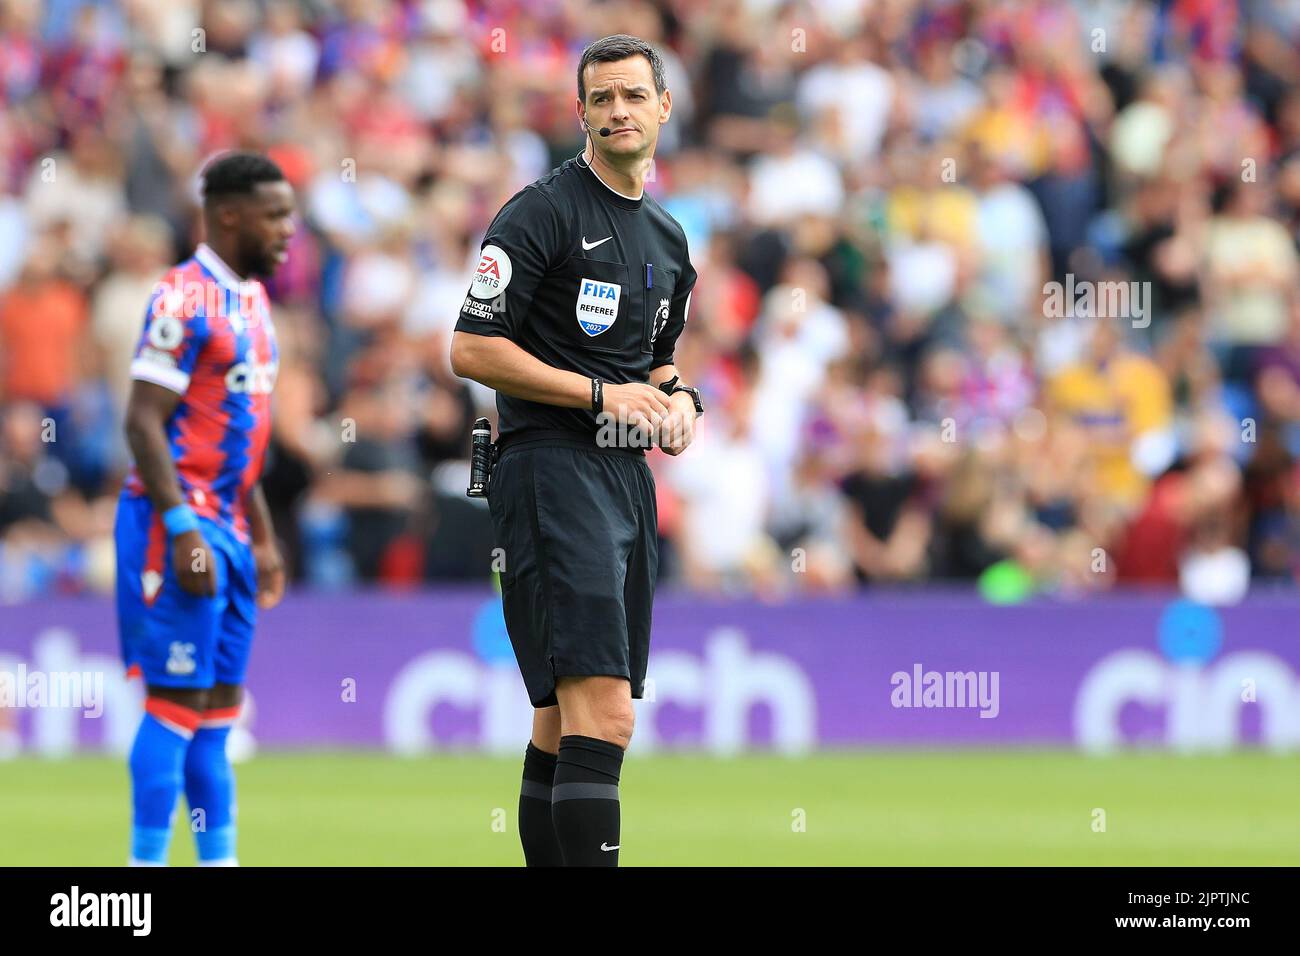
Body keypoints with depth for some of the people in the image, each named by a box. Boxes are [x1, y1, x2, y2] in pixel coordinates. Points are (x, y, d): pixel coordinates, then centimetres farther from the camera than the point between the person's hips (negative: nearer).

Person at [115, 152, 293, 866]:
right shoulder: (186, 298, -13)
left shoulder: (251, 298, 15)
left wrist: (261, 536, 22)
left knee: (219, 702, 9)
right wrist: (183, 531, -23)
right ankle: (147, 861, -7)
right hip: (178, 523, -9)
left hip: (227, 527, 9)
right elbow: (143, 421, -18)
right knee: (175, 700, -9)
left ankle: (219, 859, 12)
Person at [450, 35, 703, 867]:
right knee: (603, 715, -19)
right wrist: (603, 394, -14)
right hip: (551, 468, -8)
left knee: (565, 724, 10)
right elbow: (472, 349, -11)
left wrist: (679, 400, 9)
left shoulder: (669, 242, 18)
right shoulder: (544, 212, -7)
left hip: (627, 478, 8)